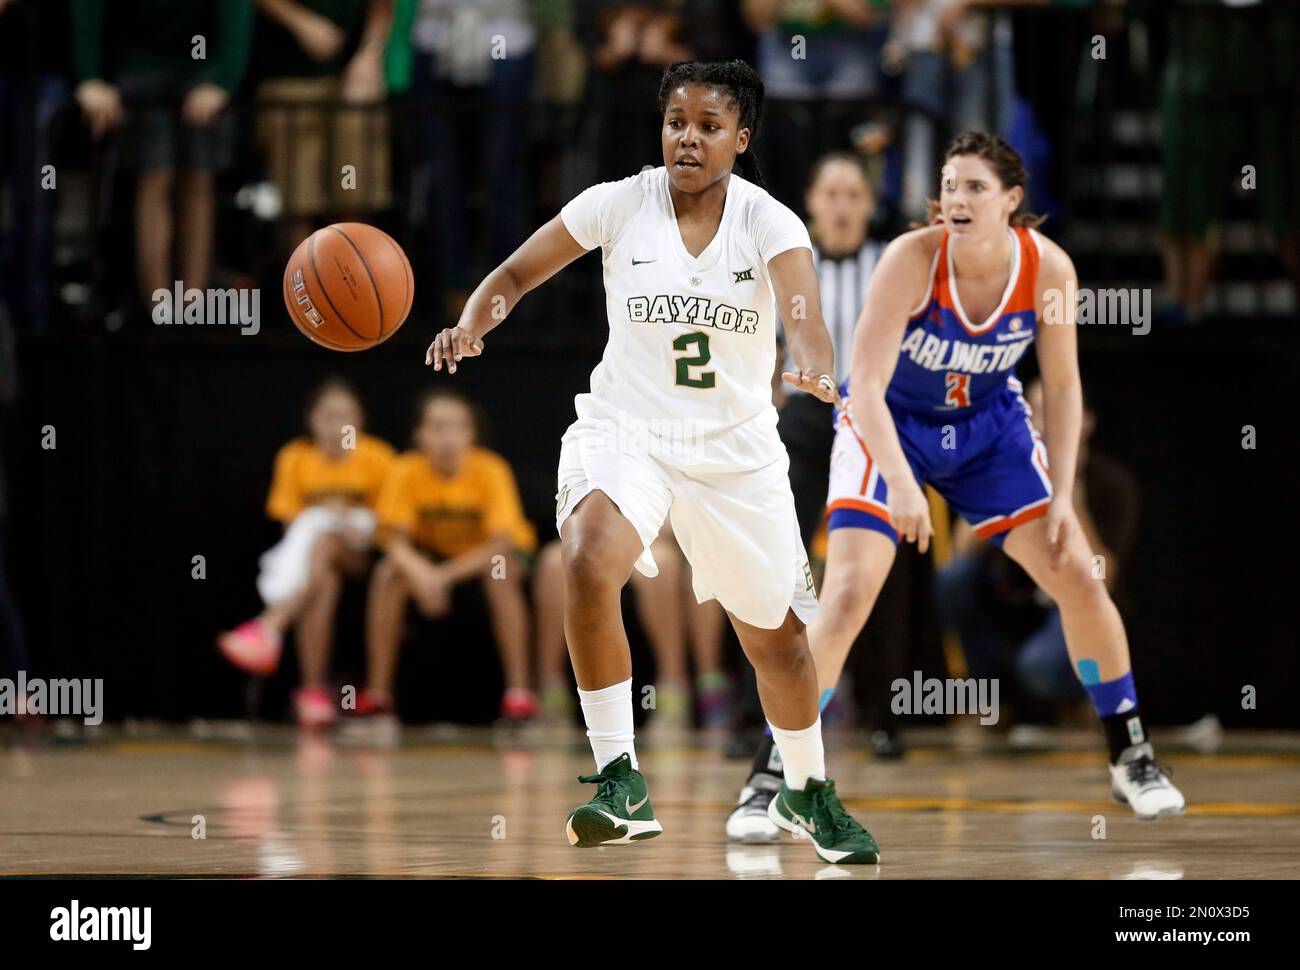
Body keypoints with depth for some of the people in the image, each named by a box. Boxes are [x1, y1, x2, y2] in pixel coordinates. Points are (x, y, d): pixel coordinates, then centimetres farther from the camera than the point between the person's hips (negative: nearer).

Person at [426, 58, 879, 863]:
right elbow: (518, 273, -4)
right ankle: (621, 782, -26)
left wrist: (818, 371, -50)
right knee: (588, 563, -32)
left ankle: (808, 793, 41)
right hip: (626, 429, -1)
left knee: (778, 638, 13)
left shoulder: (768, 223, -10)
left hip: (737, 449, 1)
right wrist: (473, 323, -25)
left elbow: (804, 312, -27)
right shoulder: (620, 204, -8)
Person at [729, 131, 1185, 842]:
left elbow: (1062, 387, -6)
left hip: (988, 427, 3)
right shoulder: (913, 259, -29)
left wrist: (1062, 497, -12)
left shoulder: (1048, 268, -19)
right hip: (887, 429, -3)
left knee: (1079, 579, -2)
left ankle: (1130, 759, 17)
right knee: (847, 597, -19)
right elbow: (865, 385, -32)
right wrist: (901, 484, -45)